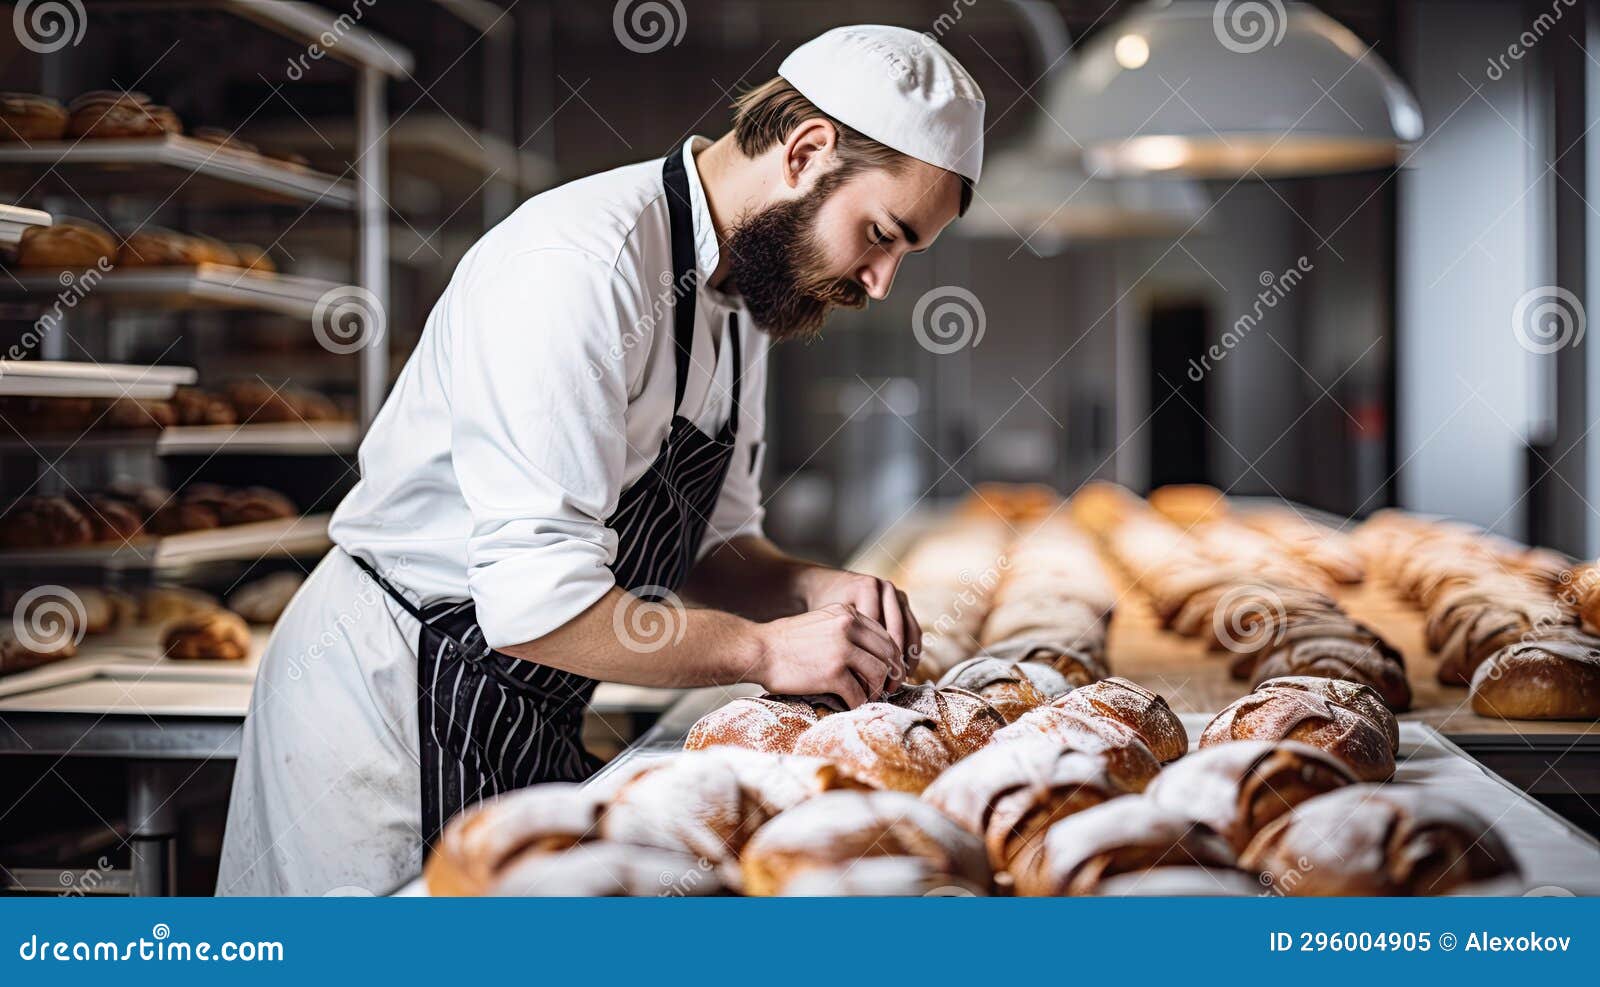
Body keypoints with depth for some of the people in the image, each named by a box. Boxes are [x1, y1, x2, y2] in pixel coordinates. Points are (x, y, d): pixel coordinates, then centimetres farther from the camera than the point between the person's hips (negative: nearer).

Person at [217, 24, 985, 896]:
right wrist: (765, 652, -21)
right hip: (394, 703, -9)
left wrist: (814, 590, -5)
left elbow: (712, 544, 15)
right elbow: (536, 603, -30)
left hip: (533, 719, 9)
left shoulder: (738, 294, 7)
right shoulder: (579, 265, -25)